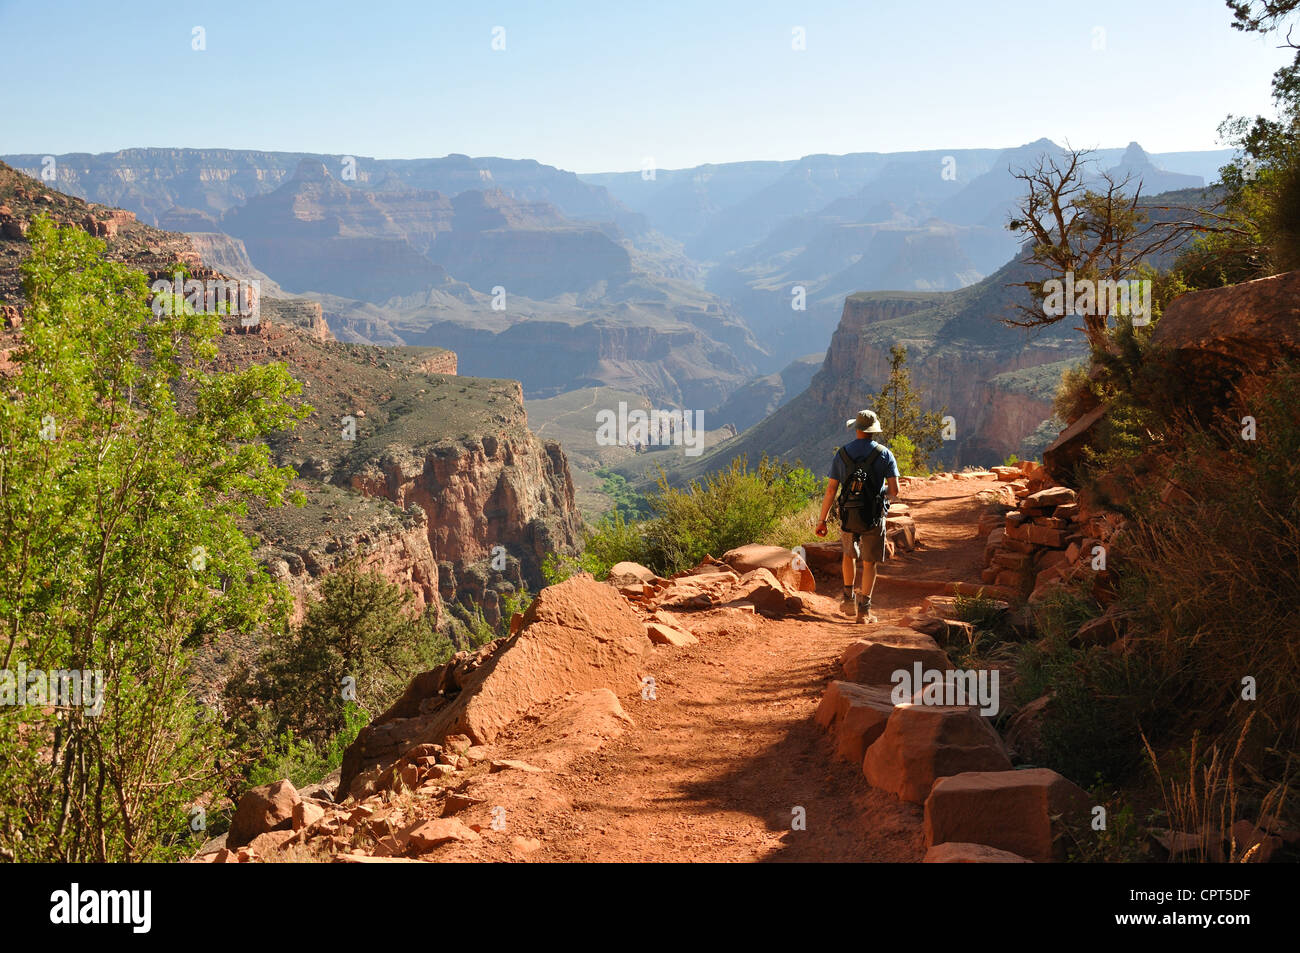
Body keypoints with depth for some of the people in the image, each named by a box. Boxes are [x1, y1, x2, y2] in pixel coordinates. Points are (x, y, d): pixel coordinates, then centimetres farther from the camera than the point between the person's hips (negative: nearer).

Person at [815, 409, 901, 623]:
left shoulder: (841, 454, -1)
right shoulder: (884, 453, -5)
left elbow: (830, 490, -3)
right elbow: (894, 490, -9)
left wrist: (822, 519, 2)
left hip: (848, 515, 2)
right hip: (874, 517, -2)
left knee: (849, 555, 25)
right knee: (869, 563, 5)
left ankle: (849, 600, 29)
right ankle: (863, 609, 1)